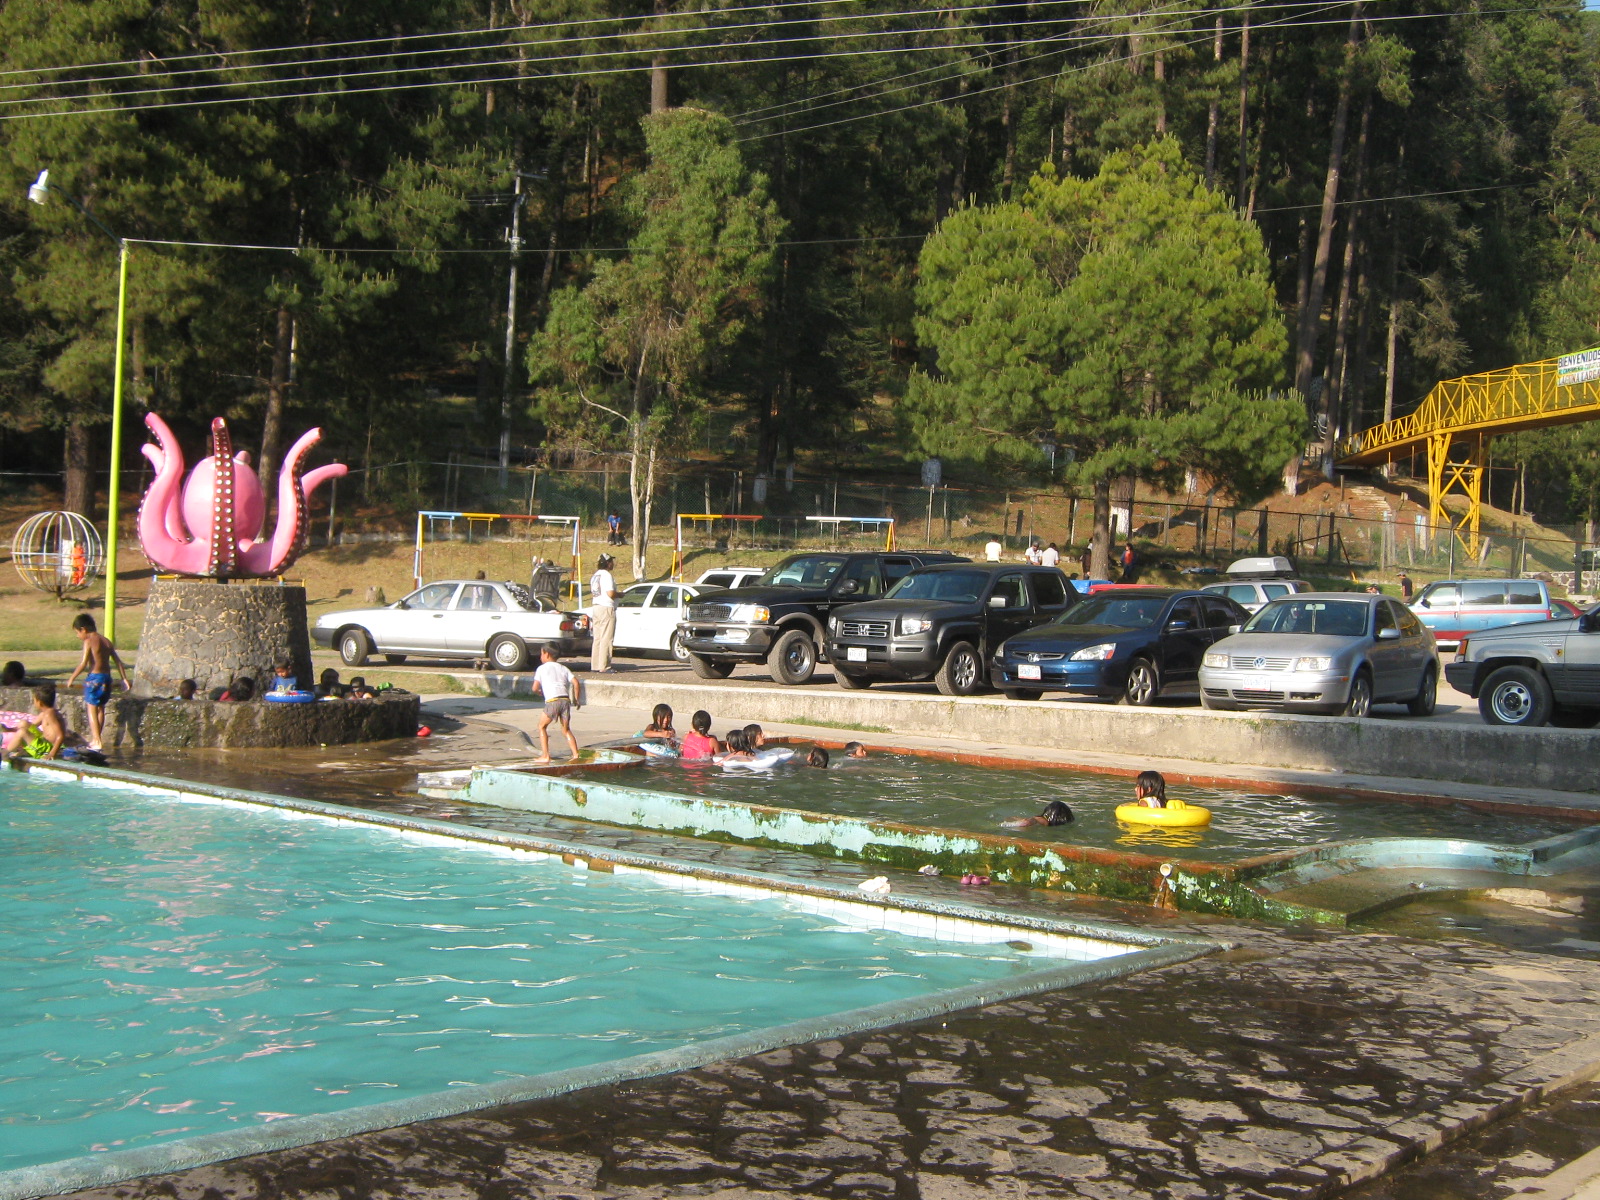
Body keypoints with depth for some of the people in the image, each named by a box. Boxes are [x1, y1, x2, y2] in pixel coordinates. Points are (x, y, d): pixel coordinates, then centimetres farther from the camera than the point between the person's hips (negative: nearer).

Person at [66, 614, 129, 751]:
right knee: (100, 709, 16)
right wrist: (124, 679, 17)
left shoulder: (89, 642, -10)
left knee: (92, 710, -2)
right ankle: (95, 739, 24)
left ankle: (96, 741, -8)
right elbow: (118, 661, 12)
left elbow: (83, 663, -16)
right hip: (107, 677, 7)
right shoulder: (107, 641, 12)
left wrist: (71, 678, -8)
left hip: (94, 677, -7)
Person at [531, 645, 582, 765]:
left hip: (552, 701, -4)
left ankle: (545, 756, 4)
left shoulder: (542, 668, 10)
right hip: (565, 700, 4)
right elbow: (575, 682, 8)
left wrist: (540, 692, 24)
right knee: (566, 730, 16)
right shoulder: (563, 668, 21)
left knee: (542, 727, 13)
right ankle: (576, 755, 3)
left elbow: (535, 688, 2)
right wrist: (576, 699, 16)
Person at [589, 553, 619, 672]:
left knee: (597, 638, 11)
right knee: (606, 639, -7)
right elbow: (610, 594, -19)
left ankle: (595, 665, 12)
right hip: (607, 608, -9)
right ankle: (604, 666, -10)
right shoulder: (607, 575, -12)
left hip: (596, 608, 9)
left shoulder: (595, 575, 16)